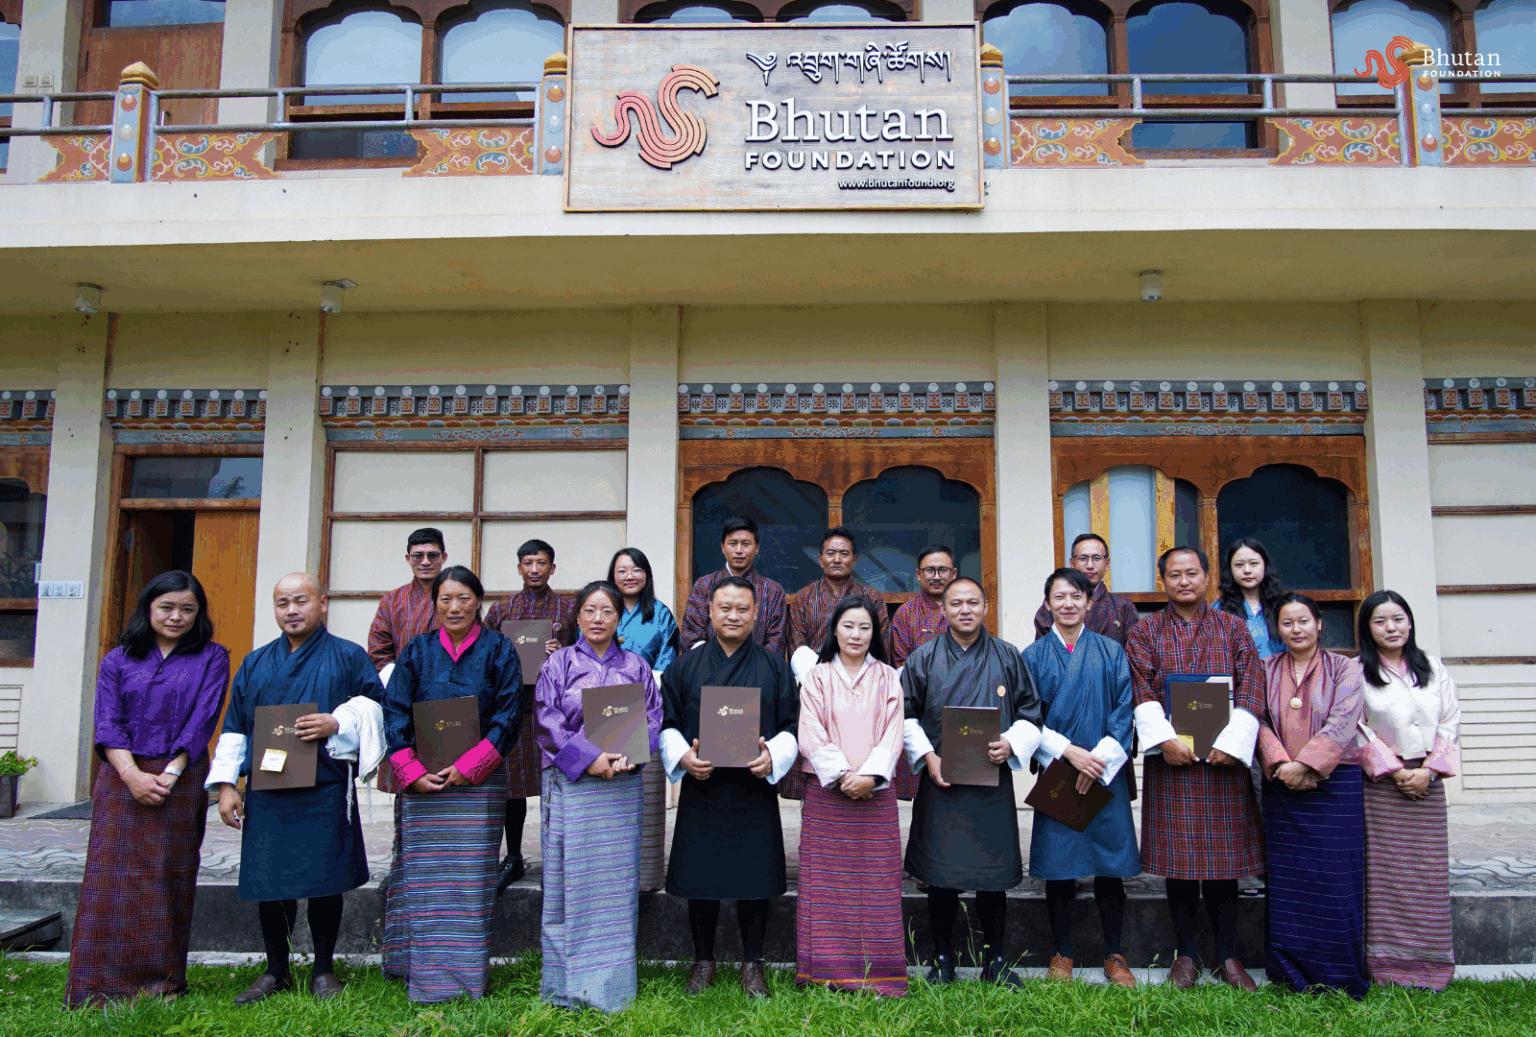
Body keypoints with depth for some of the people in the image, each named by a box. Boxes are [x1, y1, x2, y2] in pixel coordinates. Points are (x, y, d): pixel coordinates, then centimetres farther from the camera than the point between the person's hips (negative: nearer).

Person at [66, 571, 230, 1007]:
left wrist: (168, 774, -14)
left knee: (168, 880, 1)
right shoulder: (118, 661, 11)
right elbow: (108, 725, 2)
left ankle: (161, 981, 9)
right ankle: (101, 985, 7)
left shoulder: (211, 659, 6)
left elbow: (202, 722, -3)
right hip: (121, 780, 2)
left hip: (181, 781, -1)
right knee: (112, 877, 0)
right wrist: (133, 775, -12)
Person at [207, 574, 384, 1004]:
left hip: (325, 790, -3)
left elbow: (375, 706, 1)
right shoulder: (255, 663, 13)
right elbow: (234, 727, 14)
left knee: (324, 881, 2)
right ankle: (275, 971, 24)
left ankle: (323, 969, 18)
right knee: (268, 882, 7)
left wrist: (337, 723, -16)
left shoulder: (348, 657, 3)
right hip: (266, 792, 3)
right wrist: (225, 784, 6)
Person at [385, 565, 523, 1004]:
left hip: (479, 784, -1)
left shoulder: (498, 650, 4)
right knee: (426, 883, 2)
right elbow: (394, 713, 5)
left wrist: (468, 767, -10)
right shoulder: (418, 650, 9)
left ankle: (468, 976, 9)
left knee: (471, 881, 0)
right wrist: (413, 772, -7)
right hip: (423, 783, 2)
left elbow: (508, 717, -2)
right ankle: (426, 979, 12)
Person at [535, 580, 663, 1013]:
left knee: (616, 880, 3)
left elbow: (651, 719, 5)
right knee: (571, 878, 0)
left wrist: (627, 756, -13)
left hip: (622, 785, 1)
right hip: (570, 783, -1)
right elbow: (547, 719, -3)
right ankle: (567, 982, 10)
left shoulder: (636, 667, 11)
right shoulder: (559, 664, 6)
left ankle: (612, 980, 11)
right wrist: (587, 758, -15)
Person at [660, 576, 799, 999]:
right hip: (700, 789, 1)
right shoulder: (685, 665, 6)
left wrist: (773, 757, -15)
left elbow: (792, 726, 3)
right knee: (700, 877, 7)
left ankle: (752, 963, 21)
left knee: (755, 878, 5)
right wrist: (682, 757, -12)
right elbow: (666, 722, 6)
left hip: (754, 792, 0)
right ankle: (703, 960, 25)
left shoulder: (774, 666, 4)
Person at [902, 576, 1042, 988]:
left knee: (993, 875, 7)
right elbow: (905, 714, 6)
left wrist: (1012, 744, -11)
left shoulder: (1008, 657, 5)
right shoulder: (923, 658, 3)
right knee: (941, 875, 5)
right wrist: (926, 756, -8)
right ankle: (943, 959, 20)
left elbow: (1031, 713, 7)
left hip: (993, 780, 1)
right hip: (940, 781, 0)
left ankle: (994, 959, 23)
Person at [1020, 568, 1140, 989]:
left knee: (1110, 867, 4)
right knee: (1059, 868, 3)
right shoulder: (1033, 656, 5)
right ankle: (1062, 953, 17)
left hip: (1106, 773, 1)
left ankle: (1114, 954, 18)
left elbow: (1124, 710, 1)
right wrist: (1068, 751, -14)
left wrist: (1099, 757, -11)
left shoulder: (1111, 652, 7)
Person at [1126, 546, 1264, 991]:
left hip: (1223, 758, 1)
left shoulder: (1233, 628, 10)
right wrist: (1164, 740, -14)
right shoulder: (1145, 631, 8)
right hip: (1170, 758, 0)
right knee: (1178, 858, 3)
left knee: (1223, 855, 4)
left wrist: (1230, 742, -11)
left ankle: (1228, 956, 15)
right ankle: (1185, 955, 14)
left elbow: (1251, 689, 2)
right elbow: (1142, 691, -2)